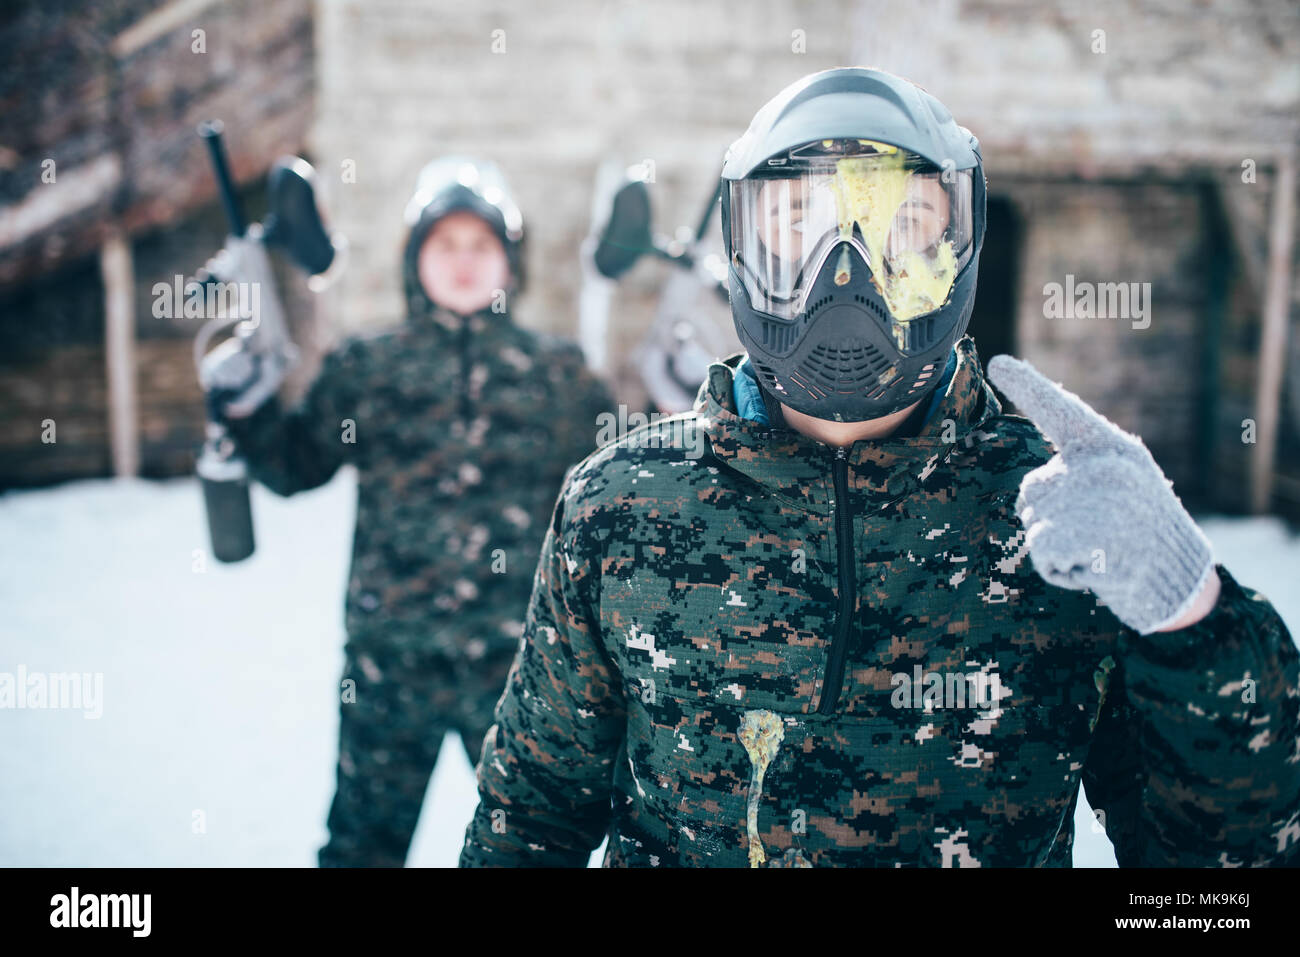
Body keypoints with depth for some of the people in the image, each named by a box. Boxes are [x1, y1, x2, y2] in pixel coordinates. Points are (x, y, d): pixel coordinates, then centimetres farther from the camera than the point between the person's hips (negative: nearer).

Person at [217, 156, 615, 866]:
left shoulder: (556, 372, 3)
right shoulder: (365, 366, 3)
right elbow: (293, 466, 6)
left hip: (517, 661, 0)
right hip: (389, 659, 1)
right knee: (365, 836, 16)